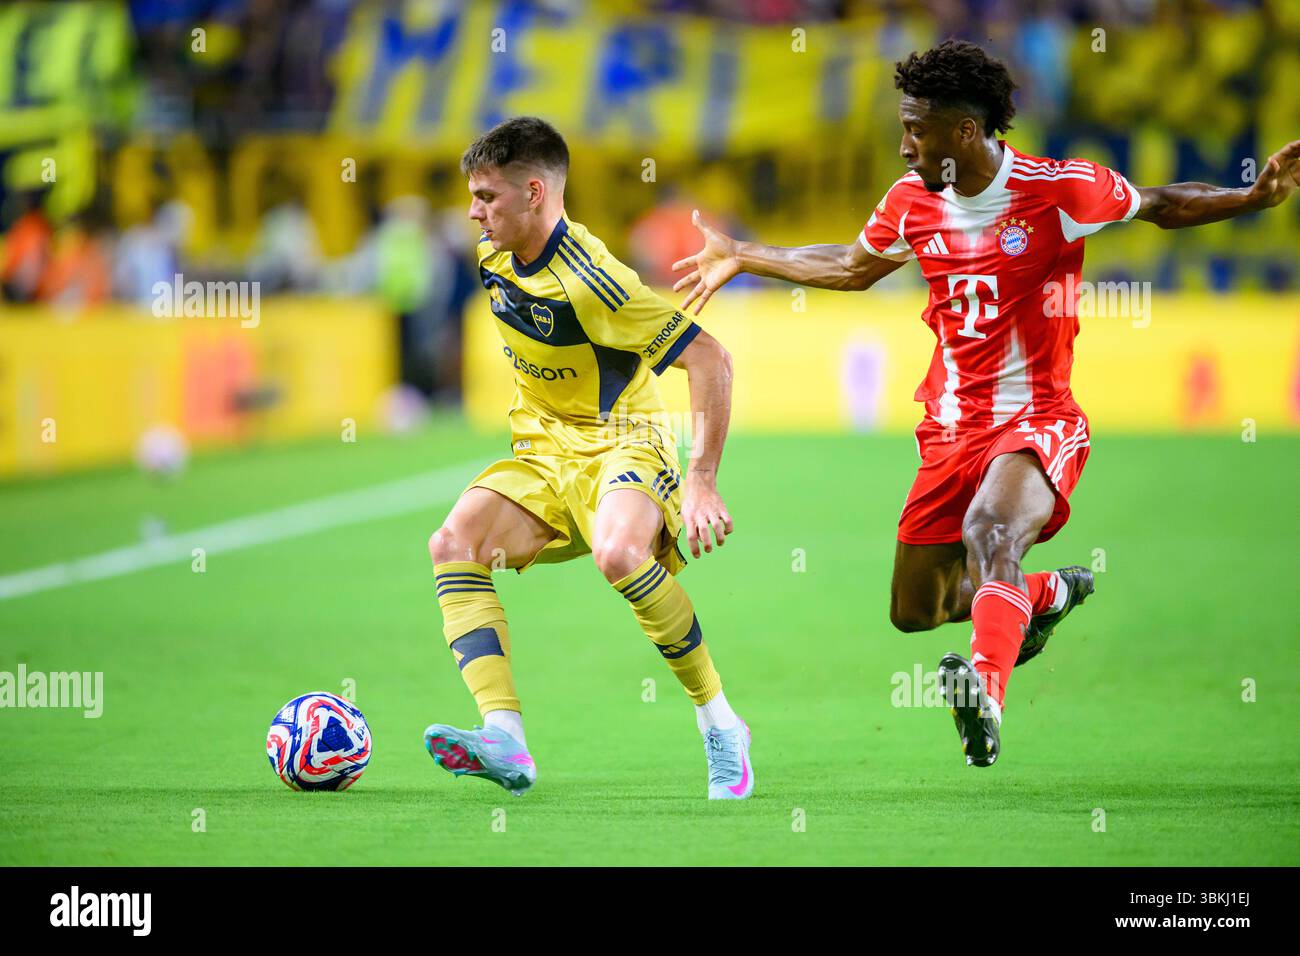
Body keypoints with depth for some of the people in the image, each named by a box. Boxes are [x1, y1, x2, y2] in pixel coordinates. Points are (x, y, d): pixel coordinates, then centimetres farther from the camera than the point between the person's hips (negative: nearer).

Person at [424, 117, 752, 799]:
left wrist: (702, 481, -25)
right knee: (453, 543, -16)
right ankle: (504, 740, -28)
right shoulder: (494, 262, 2)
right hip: (543, 452, 8)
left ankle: (719, 723, -17)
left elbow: (709, 359, -23)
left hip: (621, 443, -8)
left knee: (618, 553, -37)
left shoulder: (589, 281, -23)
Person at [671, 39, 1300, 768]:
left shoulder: (1058, 190, -11)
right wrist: (742, 258, 26)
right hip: (952, 428, 6)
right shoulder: (911, 204, 3)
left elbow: (1161, 206, 3)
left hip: (1038, 422, -6)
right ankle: (1048, 594, 39)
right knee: (915, 611, 11)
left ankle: (987, 693, -55)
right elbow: (852, 268, 23)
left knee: (988, 531, -37)